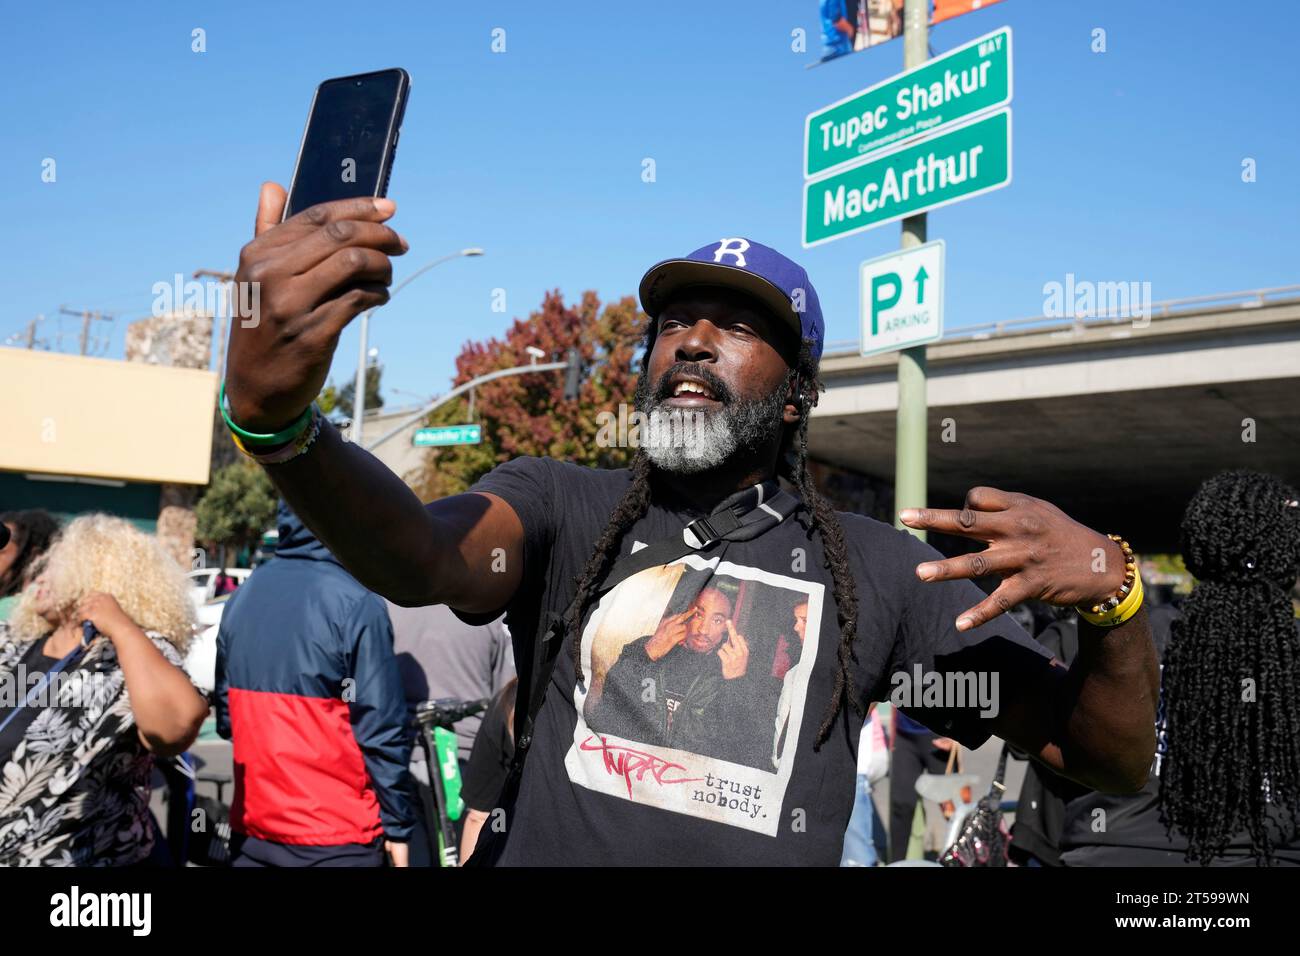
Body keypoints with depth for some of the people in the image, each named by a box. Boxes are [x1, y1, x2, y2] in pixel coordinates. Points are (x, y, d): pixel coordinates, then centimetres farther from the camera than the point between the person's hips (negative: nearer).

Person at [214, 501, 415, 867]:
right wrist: (397, 824, -6)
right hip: (337, 839, -6)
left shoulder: (242, 597, 5)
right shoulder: (355, 604, -14)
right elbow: (382, 729, -14)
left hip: (251, 831, 6)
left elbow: (226, 717, 12)